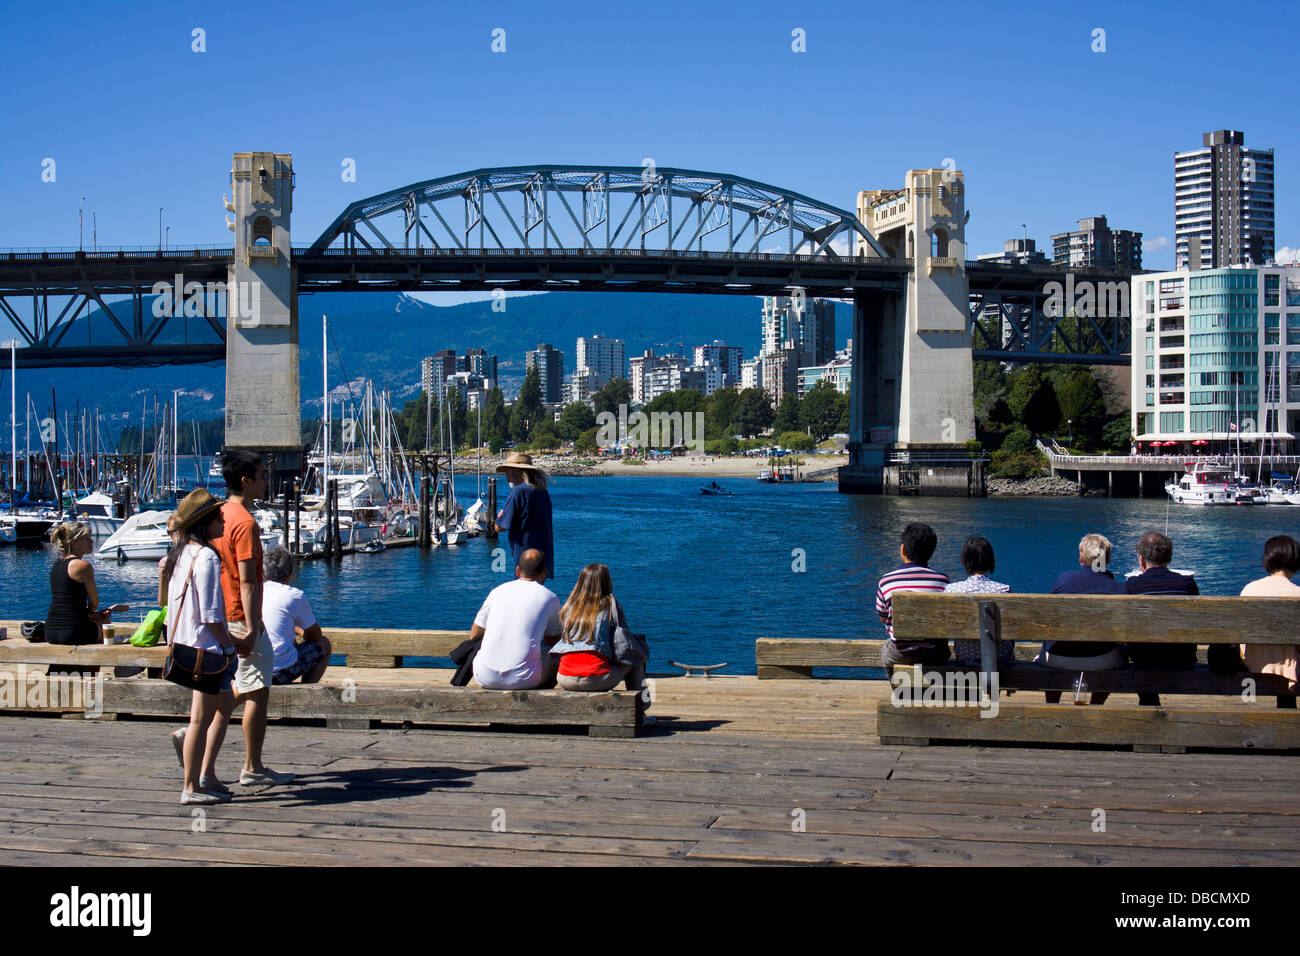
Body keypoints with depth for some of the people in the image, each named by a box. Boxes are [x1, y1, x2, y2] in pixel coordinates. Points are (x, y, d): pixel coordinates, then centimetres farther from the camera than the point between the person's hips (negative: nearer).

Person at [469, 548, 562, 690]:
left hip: (486, 679, 2)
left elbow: (473, 636, 18)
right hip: (523, 680, -1)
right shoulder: (550, 598, 3)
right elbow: (552, 640, 17)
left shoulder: (497, 591, 10)